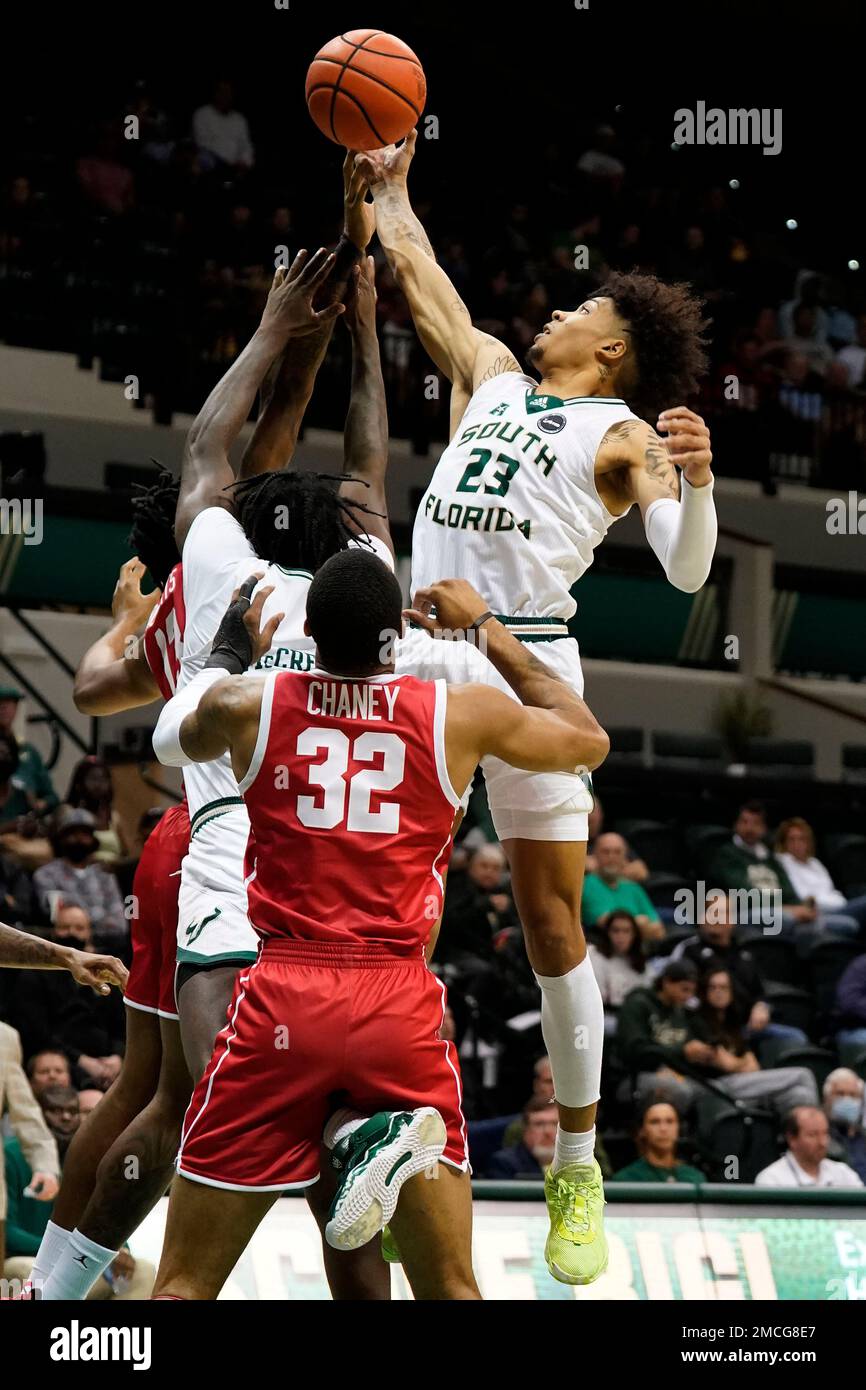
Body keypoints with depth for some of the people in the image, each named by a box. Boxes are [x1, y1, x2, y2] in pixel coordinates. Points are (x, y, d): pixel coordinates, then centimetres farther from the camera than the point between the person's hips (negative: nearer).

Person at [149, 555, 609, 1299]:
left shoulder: (245, 704, 3)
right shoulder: (463, 714, 2)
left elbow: (185, 741, 29)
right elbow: (589, 741, 23)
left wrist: (232, 650, 46)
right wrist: (487, 629, 29)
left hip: (282, 999, 0)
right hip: (402, 1009, 0)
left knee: (183, 1287, 5)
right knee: (451, 1289, 10)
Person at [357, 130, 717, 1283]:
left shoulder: (622, 431, 6)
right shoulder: (492, 375, 22)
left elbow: (687, 573, -6)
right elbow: (417, 270, 33)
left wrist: (697, 480, -23)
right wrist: (388, 185, 39)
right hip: (419, 654, 5)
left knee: (552, 927, -1)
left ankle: (577, 1165, 6)